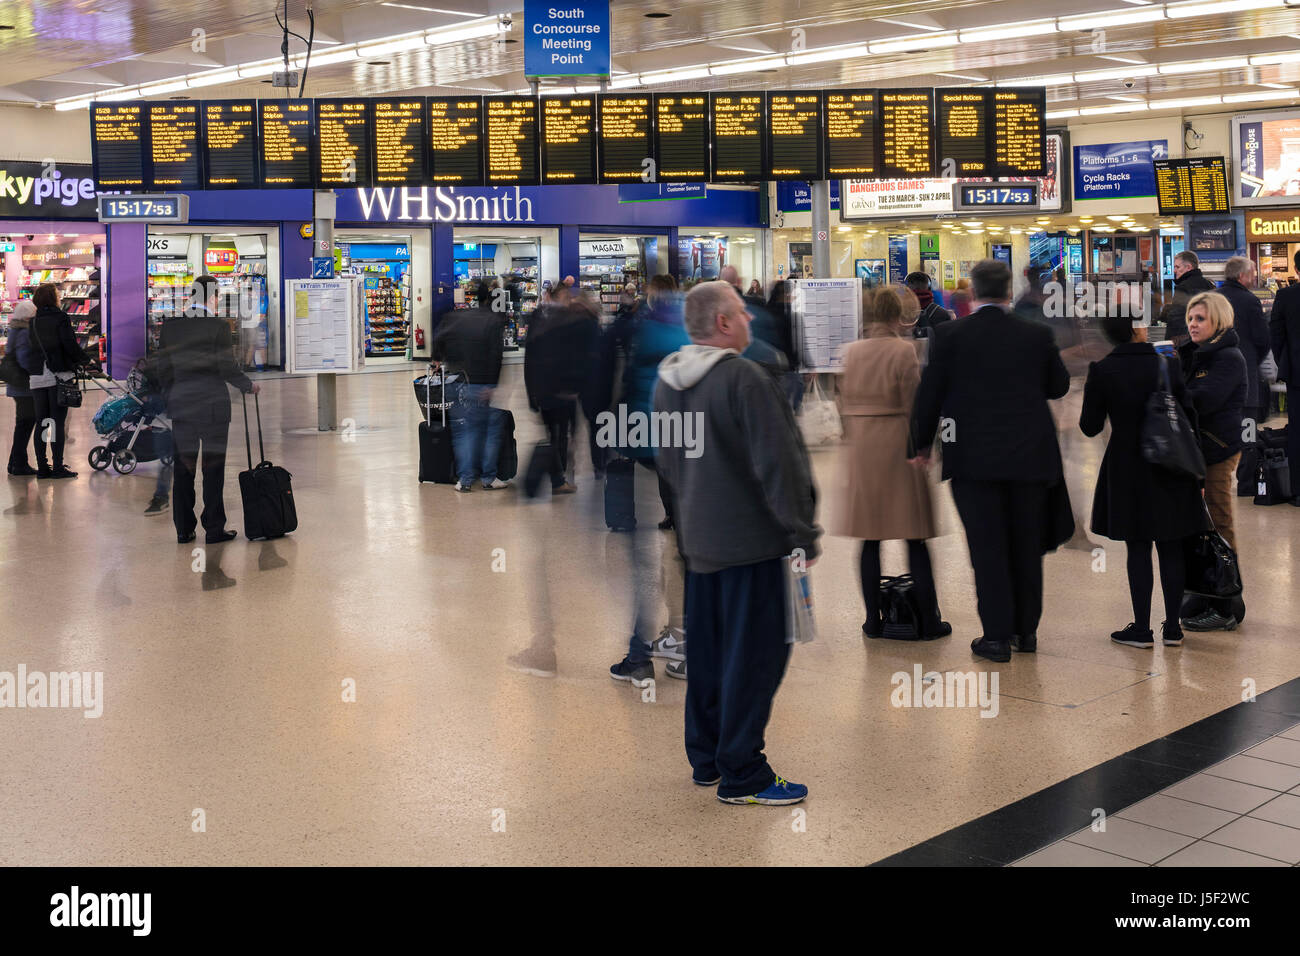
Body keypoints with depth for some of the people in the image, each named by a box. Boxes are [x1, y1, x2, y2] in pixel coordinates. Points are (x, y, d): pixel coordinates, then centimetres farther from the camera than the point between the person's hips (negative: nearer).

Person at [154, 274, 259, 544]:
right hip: (213, 407, -4)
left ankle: (183, 531, 13)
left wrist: (173, 399, 17)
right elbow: (227, 368, -11)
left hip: (181, 407, 4)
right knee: (213, 469, 3)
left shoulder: (170, 327, 3)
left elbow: (162, 370, 6)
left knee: (182, 469, 9)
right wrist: (249, 386, 6)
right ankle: (214, 529, 6)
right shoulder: (218, 326, -10)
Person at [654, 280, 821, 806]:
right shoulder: (744, 379, -19)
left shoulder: (667, 381, 7)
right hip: (751, 539, -8)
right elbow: (777, 464, -19)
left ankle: (705, 759, 27)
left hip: (697, 540, 8)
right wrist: (803, 533, -12)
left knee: (706, 650, 17)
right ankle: (741, 774, 5)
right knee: (753, 654, 0)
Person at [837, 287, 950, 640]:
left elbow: (844, 404, 8)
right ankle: (929, 620, 7)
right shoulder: (903, 350, -9)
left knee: (870, 540, 9)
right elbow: (913, 406, -9)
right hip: (897, 446, -4)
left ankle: (873, 620, 12)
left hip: (861, 450, 4)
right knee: (915, 539, 3)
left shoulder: (850, 351, 4)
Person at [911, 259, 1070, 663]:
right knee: (1027, 545, 13)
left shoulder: (951, 334, -6)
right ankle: (1026, 630, 22)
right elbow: (1059, 386, 14)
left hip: (974, 456, -2)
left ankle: (997, 636, 3)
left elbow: (929, 393, -2)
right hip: (1031, 455, 3)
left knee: (988, 547, 2)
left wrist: (922, 444, 11)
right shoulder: (1037, 334, 2)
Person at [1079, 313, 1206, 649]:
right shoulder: (1168, 366, -6)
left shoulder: (1101, 371, -9)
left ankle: (1141, 629, 9)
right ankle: (1172, 627, 17)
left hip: (1127, 471, -1)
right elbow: (1188, 420, -2)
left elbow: (1090, 427, -5)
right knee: (1171, 550, 10)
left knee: (1138, 550, 6)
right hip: (1170, 469, 1)